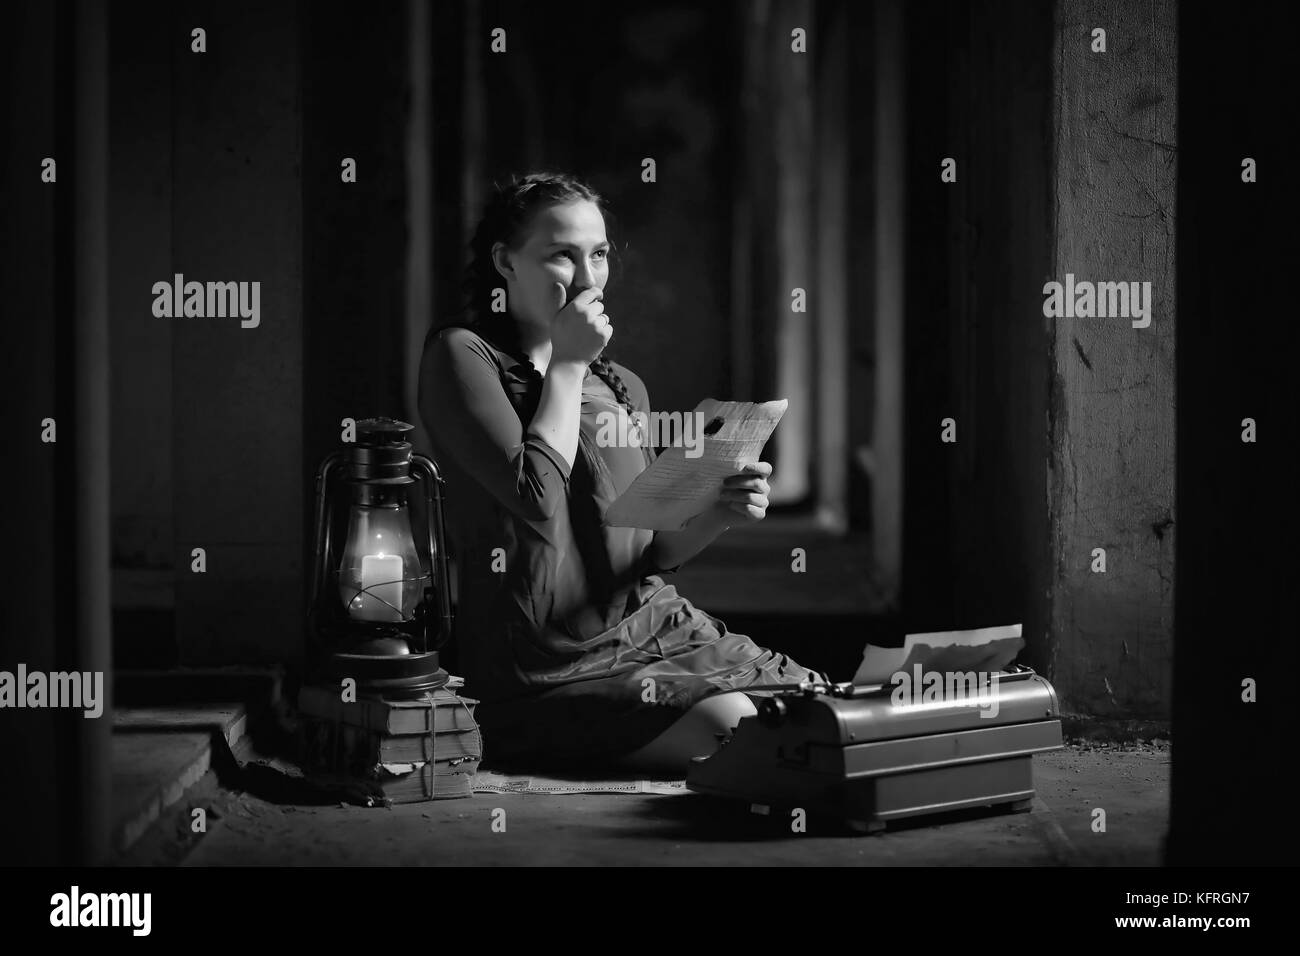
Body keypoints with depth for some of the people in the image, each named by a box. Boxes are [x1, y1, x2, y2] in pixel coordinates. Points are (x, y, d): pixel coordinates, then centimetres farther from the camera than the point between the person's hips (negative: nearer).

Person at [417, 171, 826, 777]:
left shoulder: (623, 389, 18)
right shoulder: (461, 354, -2)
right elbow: (537, 497, -16)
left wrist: (716, 515, -3)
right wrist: (566, 365, -6)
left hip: (656, 631, 7)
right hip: (551, 672, -7)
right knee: (736, 728, -30)